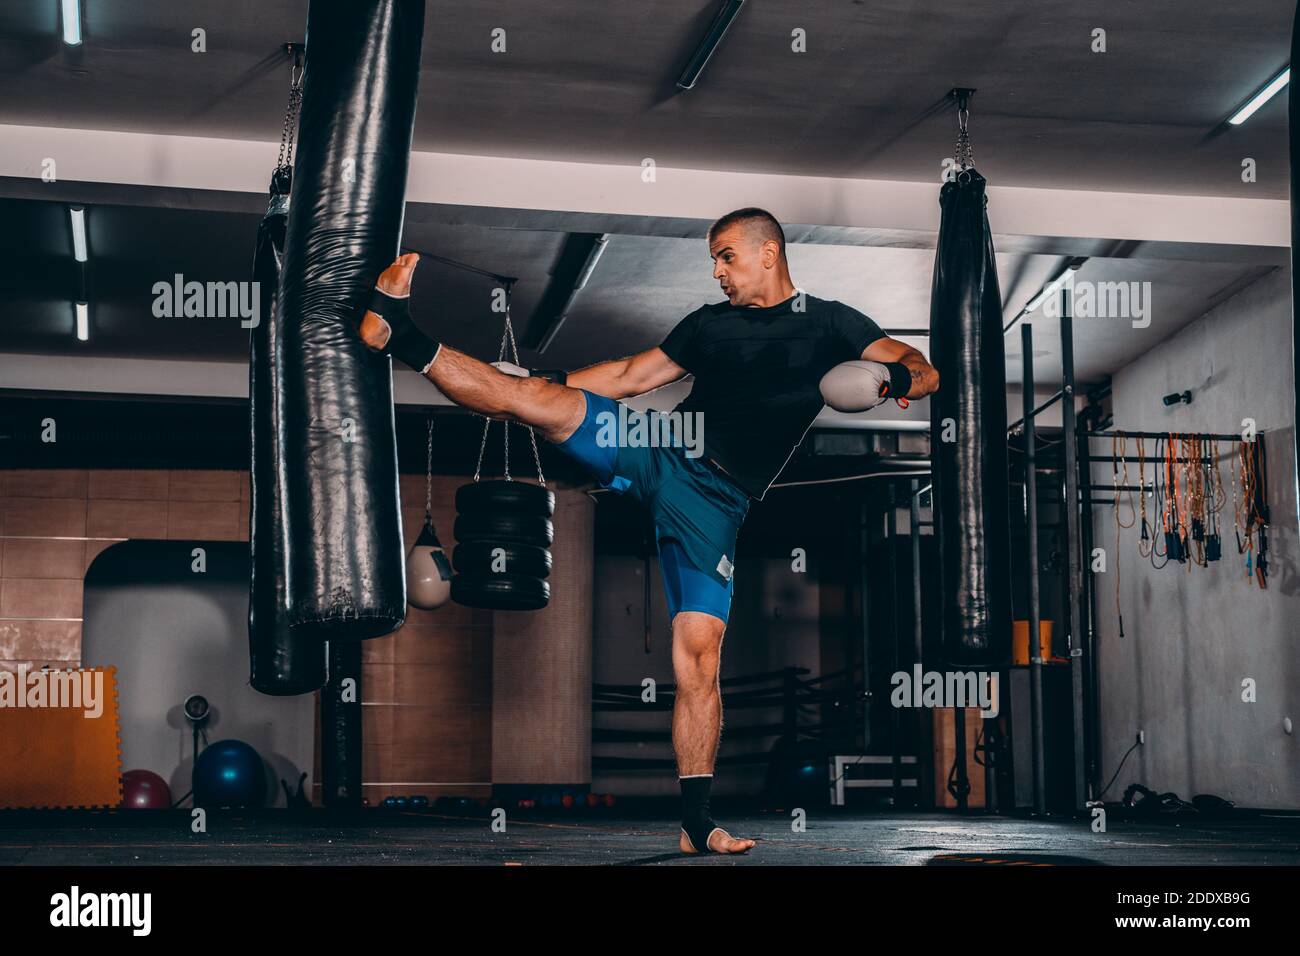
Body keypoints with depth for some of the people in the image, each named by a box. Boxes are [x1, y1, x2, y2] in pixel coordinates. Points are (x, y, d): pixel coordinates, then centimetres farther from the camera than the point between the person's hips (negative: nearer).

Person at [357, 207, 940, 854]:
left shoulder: (827, 323, 8)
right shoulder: (709, 322, 18)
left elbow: (923, 371, 2)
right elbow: (631, 375, 23)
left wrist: (895, 377, -22)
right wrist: (549, 385, 14)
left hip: (715, 500, -3)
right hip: (660, 446, 3)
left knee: (699, 653, -11)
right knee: (533, 397, -18)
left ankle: (696, 822, -8)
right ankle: (400, 336, -19)